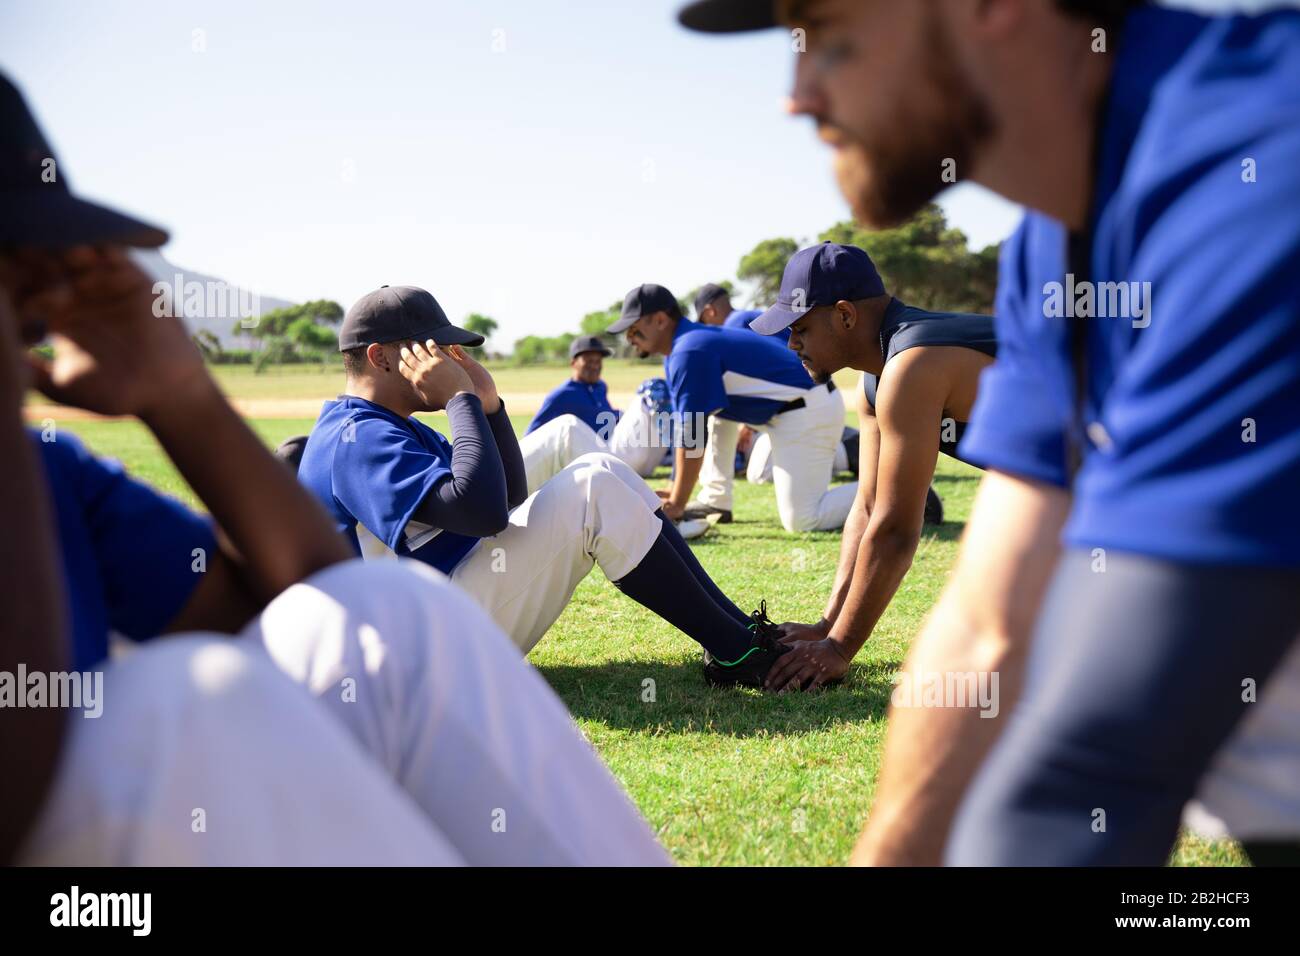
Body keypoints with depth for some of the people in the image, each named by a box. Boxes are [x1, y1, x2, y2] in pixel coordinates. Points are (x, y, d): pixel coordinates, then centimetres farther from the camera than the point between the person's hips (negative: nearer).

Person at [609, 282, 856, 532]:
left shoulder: (689, 352, -18)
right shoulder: (677, 352, 14)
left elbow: (692, 436, -18)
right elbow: (683, 425, 18)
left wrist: (677, 505, -13)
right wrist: (676, 493, 19)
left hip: (807, 414, -10)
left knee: (802, 521, -15)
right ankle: (716, 501, 18)